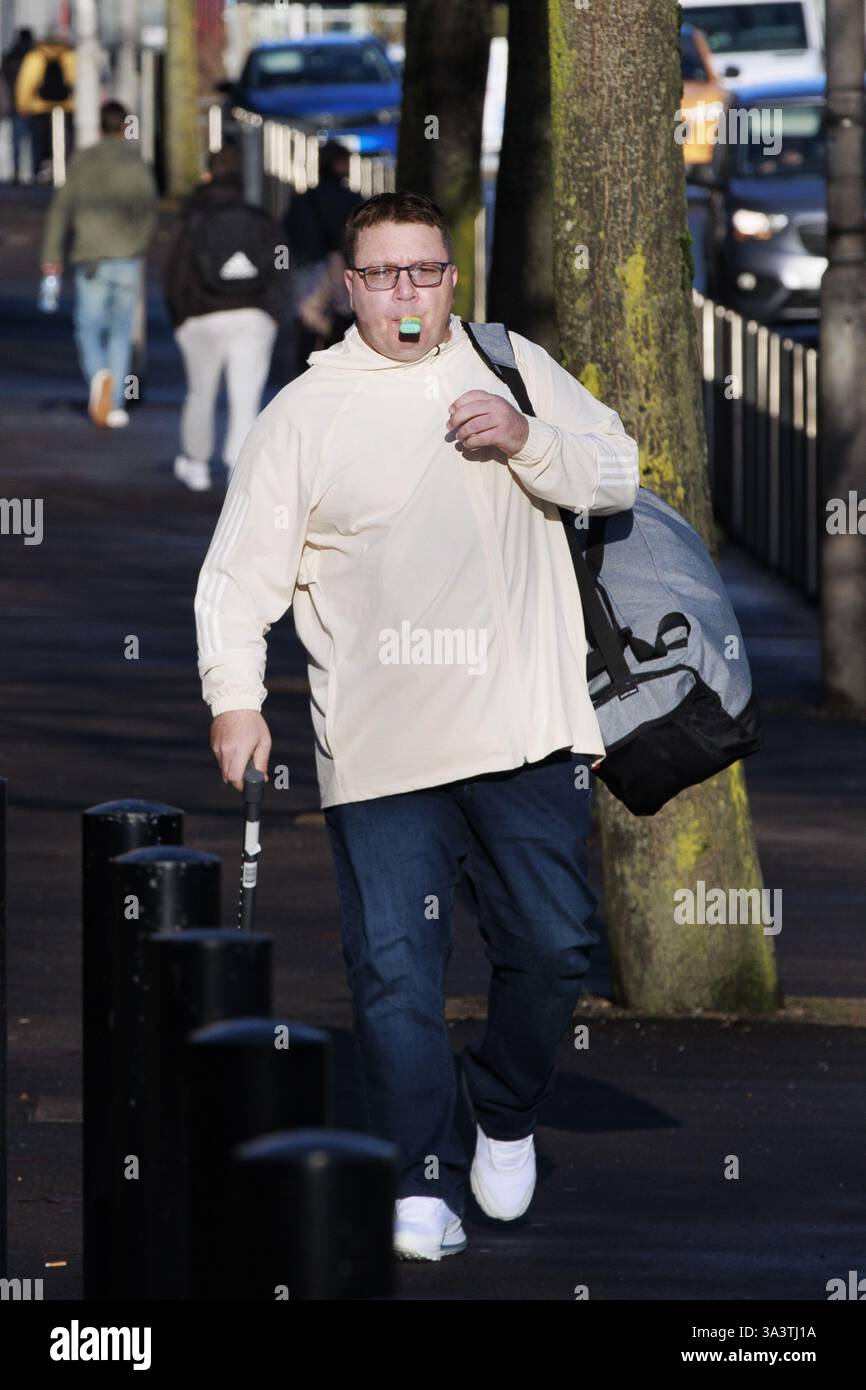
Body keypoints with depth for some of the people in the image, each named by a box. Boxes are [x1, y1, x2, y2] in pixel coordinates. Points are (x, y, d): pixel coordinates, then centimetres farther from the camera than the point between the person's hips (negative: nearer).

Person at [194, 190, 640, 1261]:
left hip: (528, 729, 2)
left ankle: (506, 1116, 28)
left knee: (552, 944, 3)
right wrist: (235, 695, -5)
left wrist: (528, 441, -10)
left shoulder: (513, 369, 12)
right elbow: (243, 569, 5)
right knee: (393, 965, -7)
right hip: (380, 750, -2)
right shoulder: (303, 413, 6)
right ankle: (421, 1184, -2)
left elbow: (618, 476, 8)